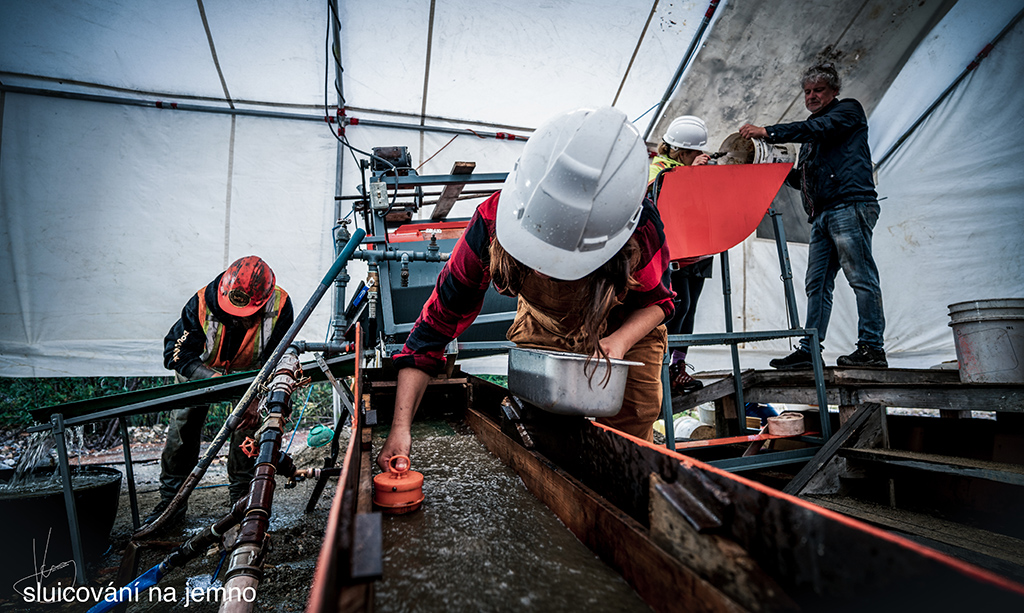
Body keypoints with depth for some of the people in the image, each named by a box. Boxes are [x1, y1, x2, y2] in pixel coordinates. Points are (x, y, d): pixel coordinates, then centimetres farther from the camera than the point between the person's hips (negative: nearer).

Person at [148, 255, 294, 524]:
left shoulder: (279, 305, -34)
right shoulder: (202, 303, -35)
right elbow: (175, 353, -26)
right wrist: (211, 377, -40)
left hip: (248, 370, 0)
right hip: (201, 368, 1)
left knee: (246, 423, -9)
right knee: (184, 422, -3)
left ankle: (240, 494, 10)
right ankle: (171, 499, 13)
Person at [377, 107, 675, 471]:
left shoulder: (640, 231, -38)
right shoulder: (494, 221, -37)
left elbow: (659, 300, -14)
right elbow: (438, 321, -29)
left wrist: (619, 342, -36)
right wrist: (401, 427, -33)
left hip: (628, 330, 0)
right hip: (543, 332, 1)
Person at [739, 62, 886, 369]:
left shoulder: (848, 109, 9)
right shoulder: (811, 137, 29)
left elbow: (818, 128, -12)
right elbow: (804, 180, 27)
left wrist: (767, 132, -15)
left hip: (849, 204, -8)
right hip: (821, 214, 8)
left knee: (861, 276, -10)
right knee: (817, 283, 2)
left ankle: (872, 347, -8)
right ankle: (809, 349, 1)